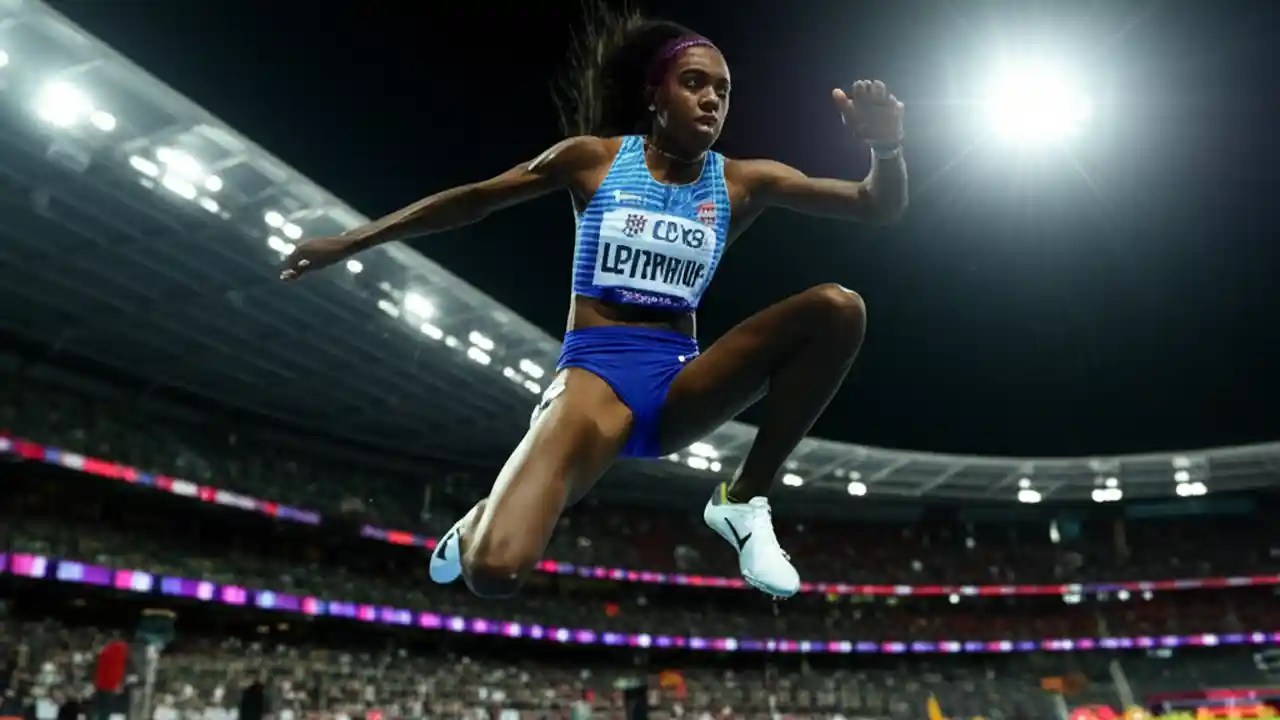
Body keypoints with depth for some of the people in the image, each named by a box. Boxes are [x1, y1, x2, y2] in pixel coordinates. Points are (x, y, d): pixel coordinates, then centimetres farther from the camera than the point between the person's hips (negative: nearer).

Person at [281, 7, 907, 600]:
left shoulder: (743, 182, 7)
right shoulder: (594, 158, 3)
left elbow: (880, 207, 5)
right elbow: (474, 199, 10)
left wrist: (886, 146, -18)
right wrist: (350, 241, 11)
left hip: (680, 384, 3)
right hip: (596, 371, -3)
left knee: (838, 308, -20)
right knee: (495, 571, -25)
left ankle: (744, 500, -7)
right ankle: (481, 523, 17)